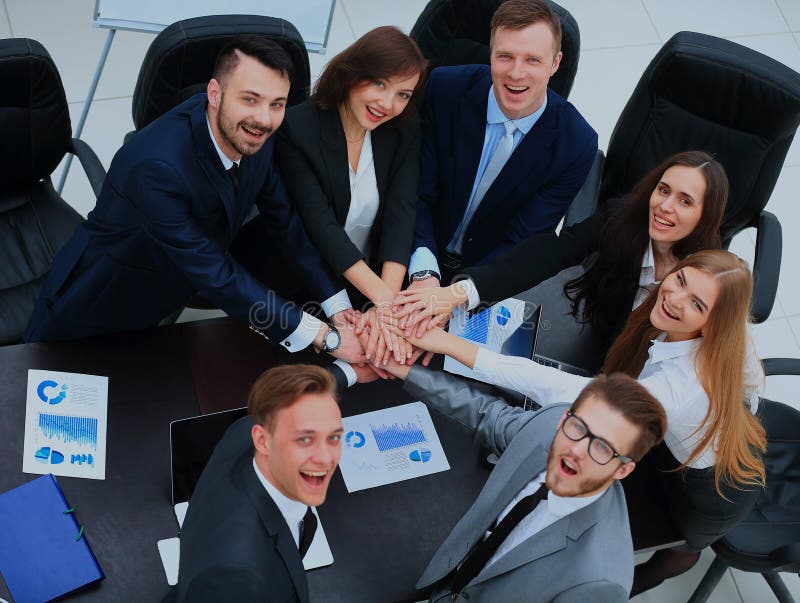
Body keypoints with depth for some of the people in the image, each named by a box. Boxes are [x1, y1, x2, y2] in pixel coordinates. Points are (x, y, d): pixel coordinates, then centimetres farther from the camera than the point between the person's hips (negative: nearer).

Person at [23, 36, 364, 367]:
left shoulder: (255, 133, -17)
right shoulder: (156, 167, -39)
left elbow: (285, 218, -3)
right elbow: (214, 276, -34)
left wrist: (339, 309, -9)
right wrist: (325, 337, -30)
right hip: (90, 314, -6)